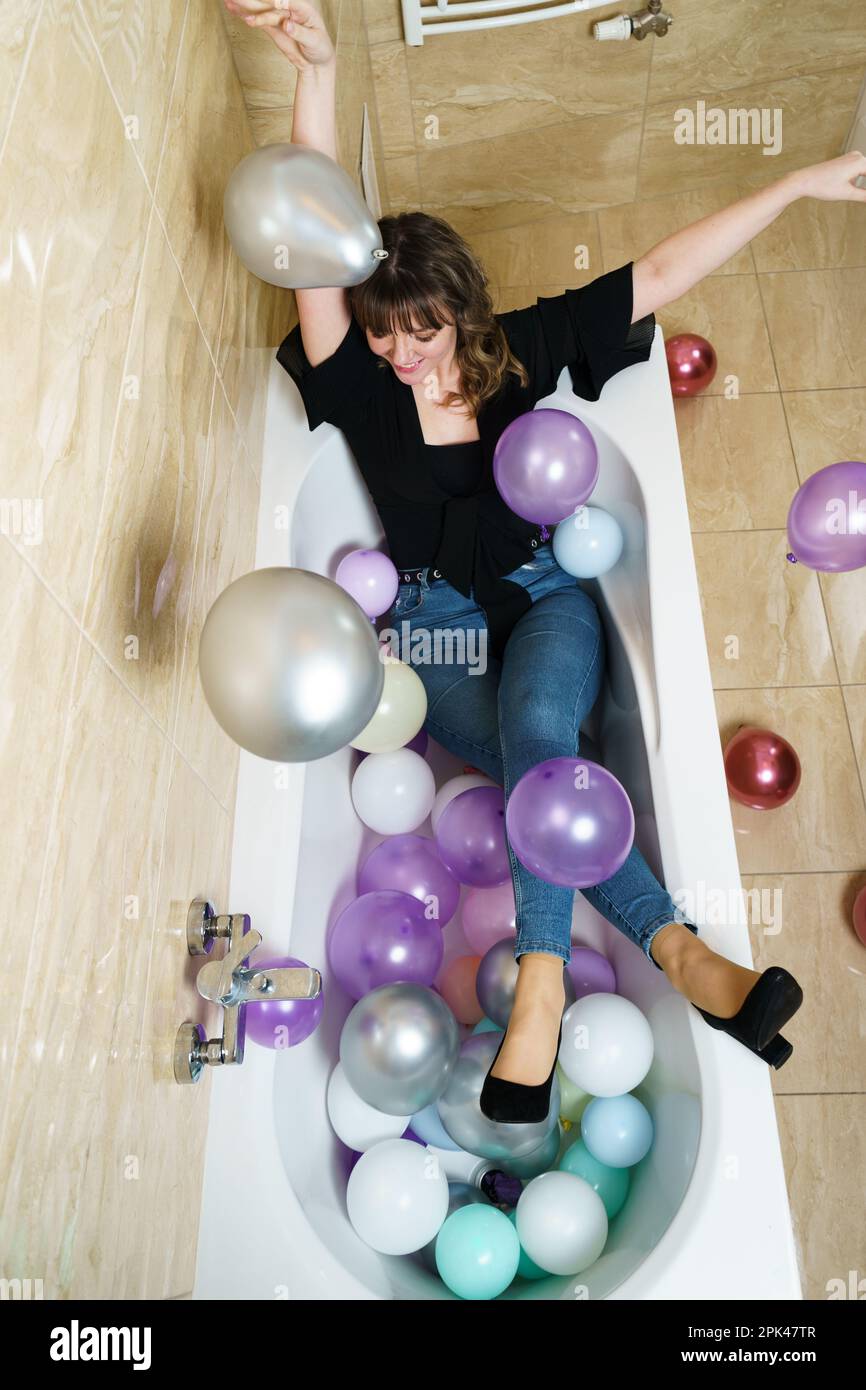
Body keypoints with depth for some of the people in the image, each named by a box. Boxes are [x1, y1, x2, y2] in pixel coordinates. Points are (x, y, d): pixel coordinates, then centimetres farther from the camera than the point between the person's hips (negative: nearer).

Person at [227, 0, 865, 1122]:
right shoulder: (359, 382, -4)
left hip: (544, 598, 0)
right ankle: (679, 951, -20)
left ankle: (540, 983, -27)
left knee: (537, 733, -33)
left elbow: (660, 273, 2)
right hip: (433, 620, 0)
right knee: (547, 763, -26)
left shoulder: (517, 349, 0)